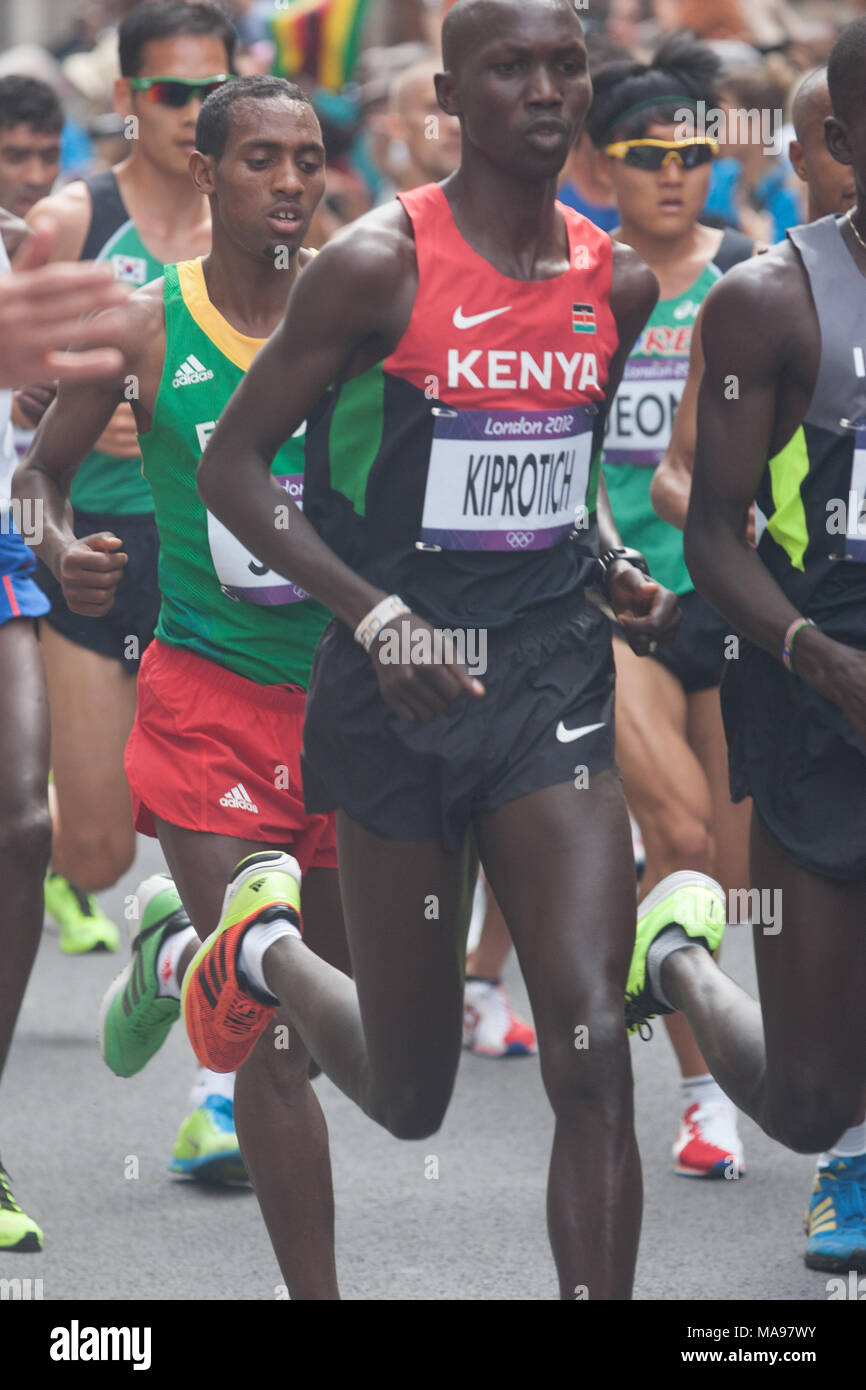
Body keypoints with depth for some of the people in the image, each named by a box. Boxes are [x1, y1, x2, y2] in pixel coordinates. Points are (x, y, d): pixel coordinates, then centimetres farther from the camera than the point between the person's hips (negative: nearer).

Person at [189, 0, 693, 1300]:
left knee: (593, 1056, -13)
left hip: (554, 680, 3)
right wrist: (374, 612, -21)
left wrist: (617, 566, 5)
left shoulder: (618, 282, 5)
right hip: (400, 690, -3)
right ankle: (264, 948, 43)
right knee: (410, 1096, 11)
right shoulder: (381, 265, -12)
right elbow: (231, 464, -9)